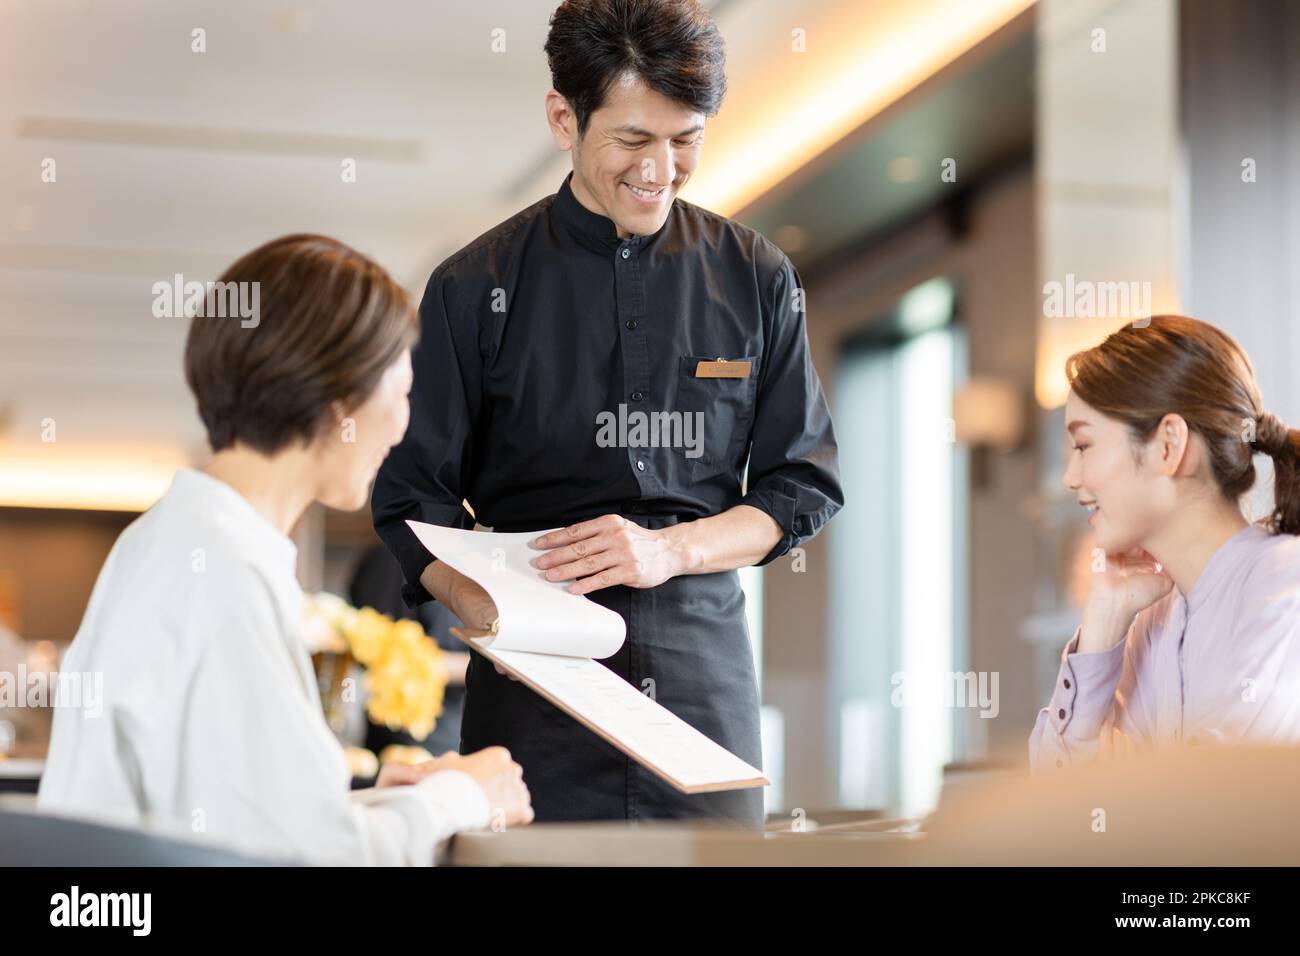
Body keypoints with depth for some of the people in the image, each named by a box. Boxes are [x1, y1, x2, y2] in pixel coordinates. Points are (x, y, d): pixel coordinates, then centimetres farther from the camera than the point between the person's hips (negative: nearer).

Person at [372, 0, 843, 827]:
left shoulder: (757, 279, 5)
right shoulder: (478, 288, 0)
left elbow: (808, 485, 7)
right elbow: (413, 501, 1)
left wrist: (671, 549, -10)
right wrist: (486, 606, -18)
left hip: (704, 674, 2)